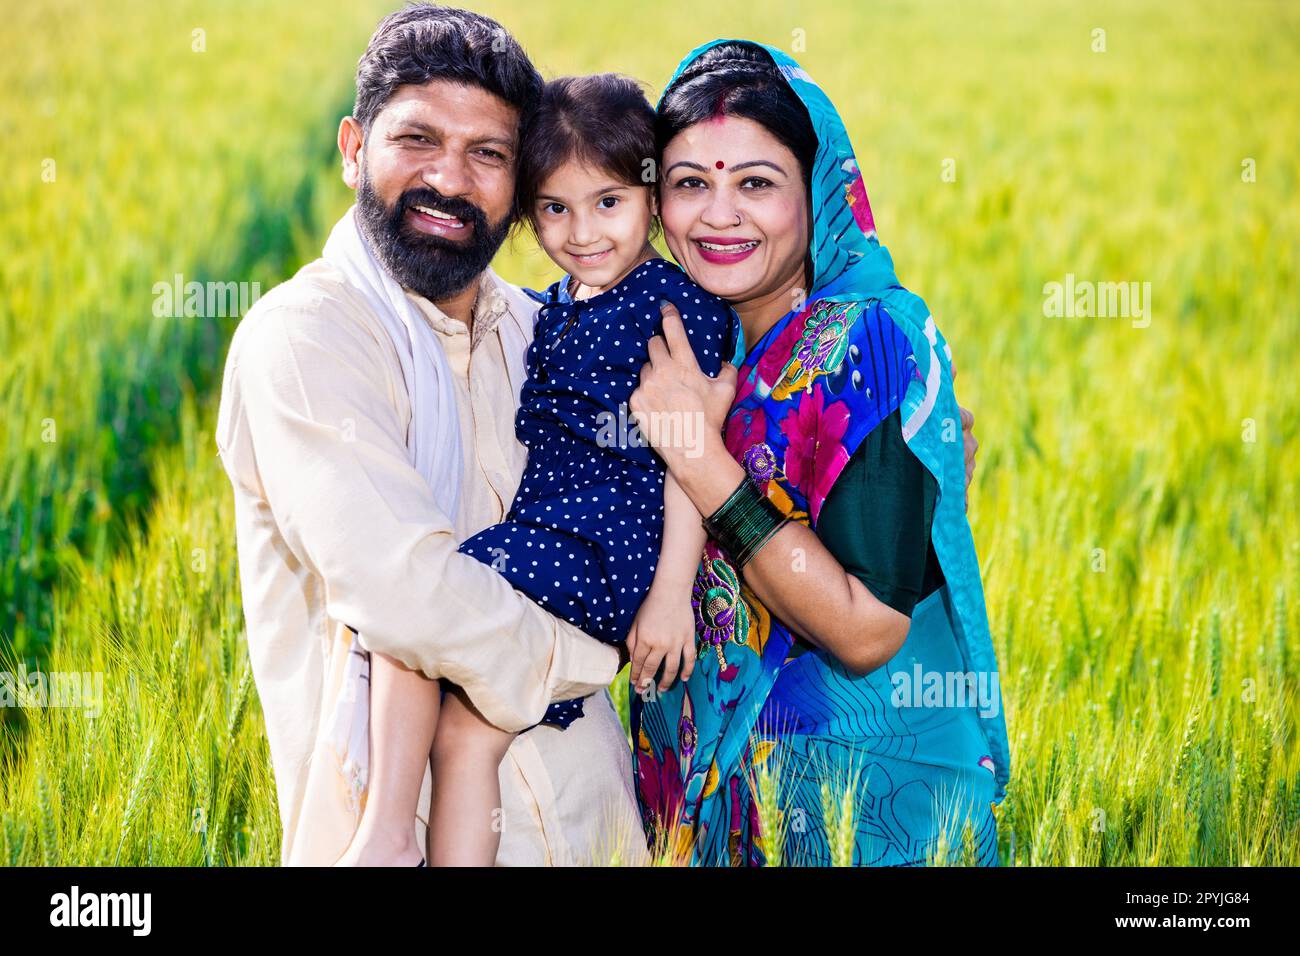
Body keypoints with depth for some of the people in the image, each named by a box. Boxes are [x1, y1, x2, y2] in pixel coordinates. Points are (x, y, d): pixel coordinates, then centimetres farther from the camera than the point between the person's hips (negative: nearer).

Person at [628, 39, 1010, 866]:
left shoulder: (871, 341, -17)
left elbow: (868, 630, -24)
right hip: (707, 772, 6)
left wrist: (700, 458, -23)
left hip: (851, 800, -6)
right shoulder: (692, 339, 3)